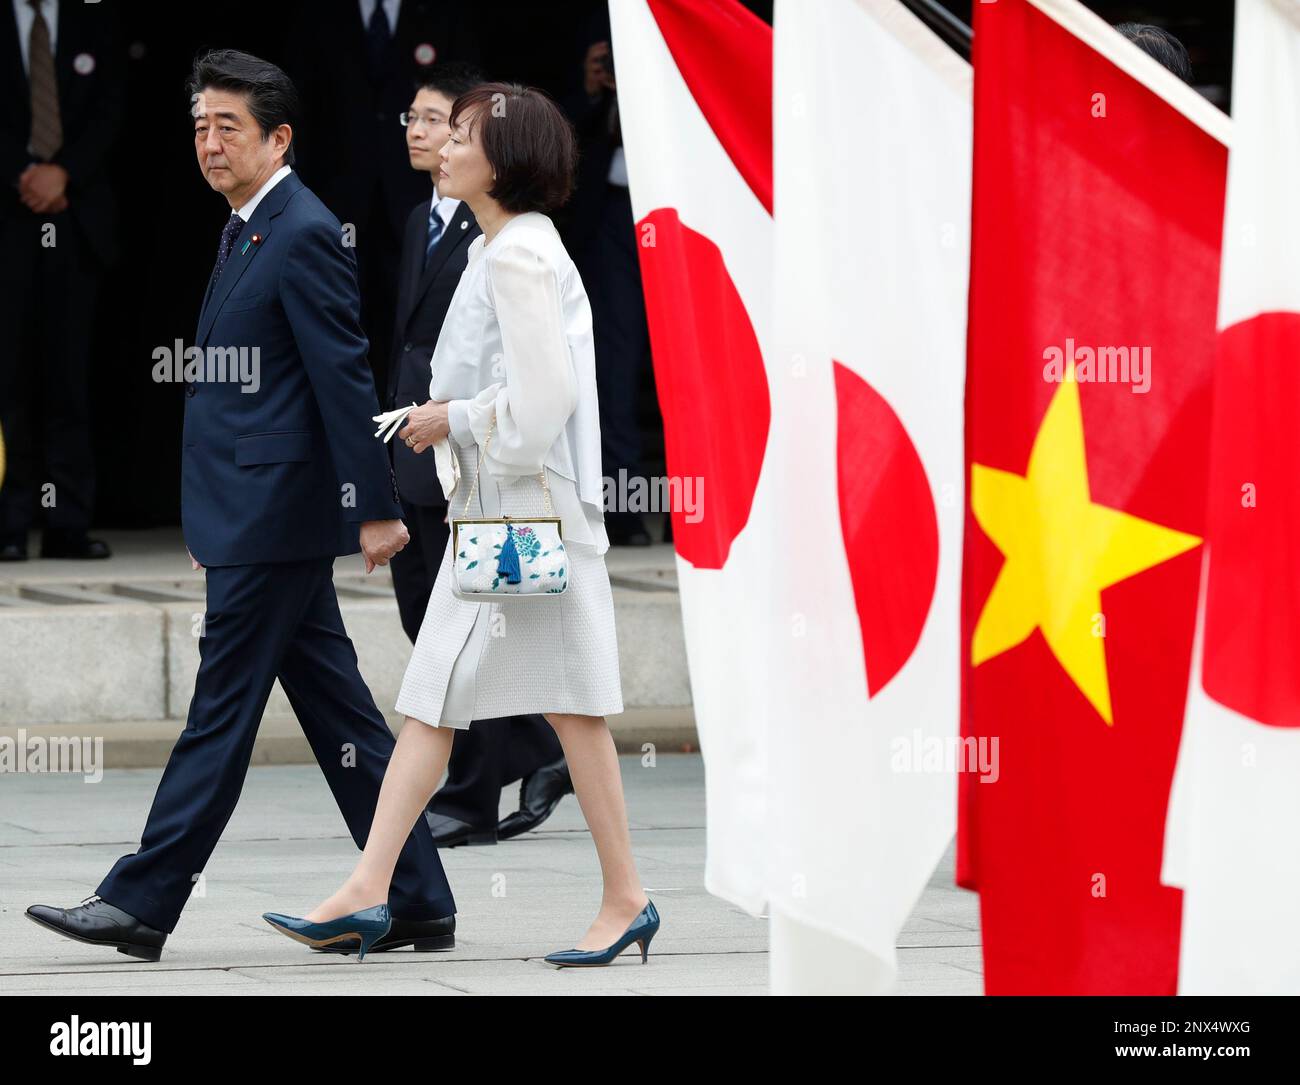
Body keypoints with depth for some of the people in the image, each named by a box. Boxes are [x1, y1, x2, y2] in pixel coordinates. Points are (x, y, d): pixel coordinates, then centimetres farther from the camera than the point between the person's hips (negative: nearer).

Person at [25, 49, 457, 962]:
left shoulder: (304, 235, -13)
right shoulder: (248, 231, 17)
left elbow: (345, 378, -17)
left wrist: (376, 508, -20)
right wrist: (211, 521, 22)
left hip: (274, 514, -10)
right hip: (261, 516, 10)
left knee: (222, 706, -5)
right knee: (339, 714, 10)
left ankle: (143, 902, -2)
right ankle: (416, 903, 12)